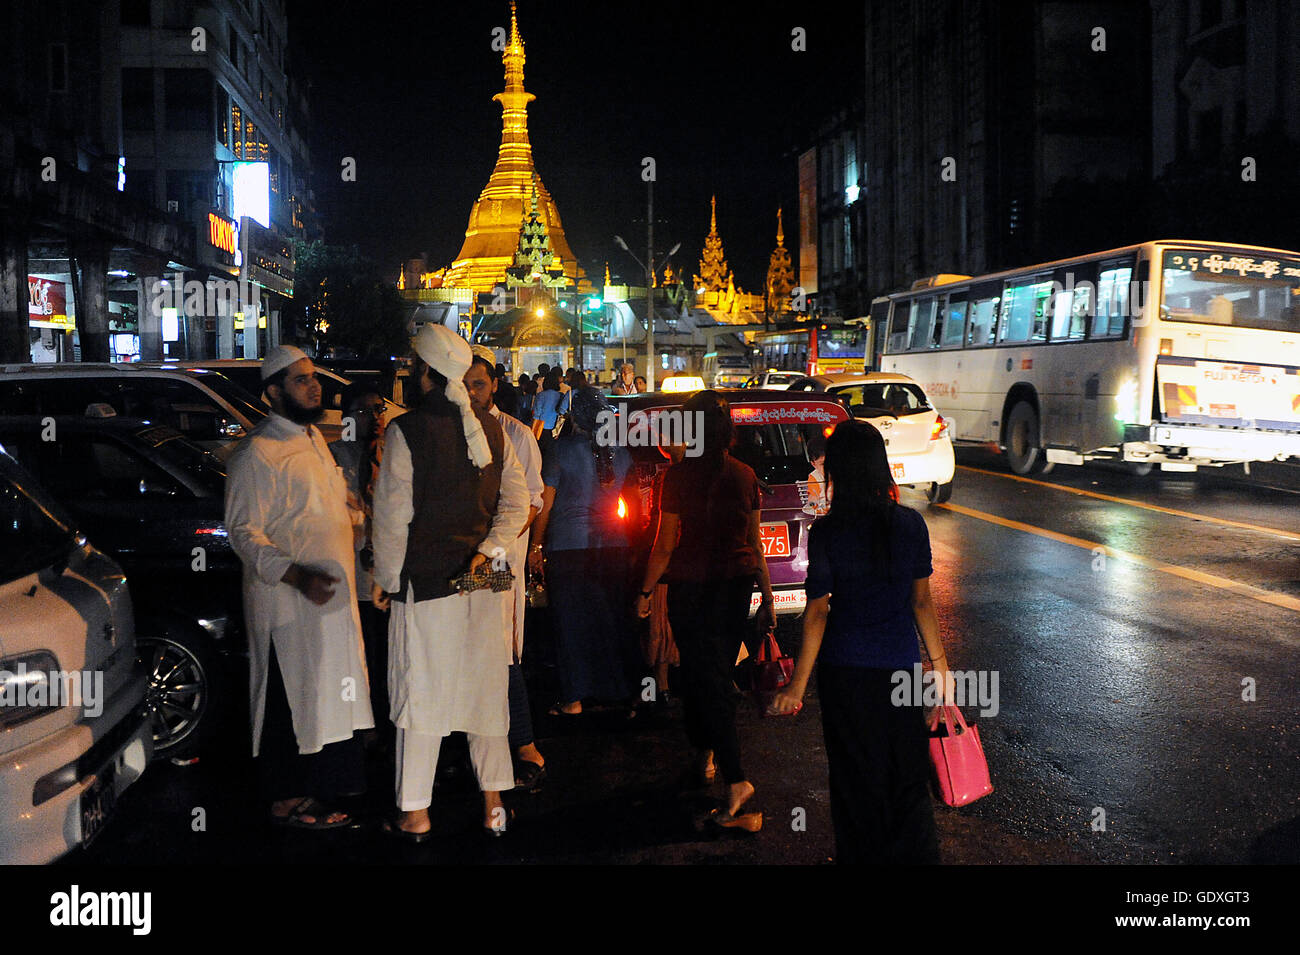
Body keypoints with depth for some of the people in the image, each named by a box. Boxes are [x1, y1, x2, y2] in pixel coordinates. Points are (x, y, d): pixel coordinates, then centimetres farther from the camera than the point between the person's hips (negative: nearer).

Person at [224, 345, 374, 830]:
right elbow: (244, 532, -19)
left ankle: (311, 789, 26)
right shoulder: (257, 452, -15)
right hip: (288, 602, -9)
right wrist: (298, 576, -29)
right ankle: (286, 802, 11)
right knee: (292, 698, -1)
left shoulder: (313, 437, 14)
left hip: (332, 595, 9)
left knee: (323, 695, 14)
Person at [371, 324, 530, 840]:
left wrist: (384, 578, 0)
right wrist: (487, 551, 0)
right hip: (483, 582, 5)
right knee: (485, 689, 13)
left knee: (420, 694, 4)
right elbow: (516, 502, 6)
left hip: (424, 583, -5)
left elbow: (392, 514, -10)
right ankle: (493, 804, 20)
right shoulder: (490, 428, 6)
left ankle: (415, 813, 12)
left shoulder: (406, 430, -11)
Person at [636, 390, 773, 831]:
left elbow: (665, 544, -9)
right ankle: (707, 750, 32)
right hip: (736, 584, 4)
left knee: (702, 675, -3)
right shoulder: (745, 476, 1)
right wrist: (767, 597, 11)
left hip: (690, 585, -4)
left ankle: (735, 778, -13)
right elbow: (755, 543, 4)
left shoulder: (679, 476, -11)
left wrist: (645, 591, 2)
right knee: (718, 674, 18)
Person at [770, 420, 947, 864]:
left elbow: (817, 613, -12)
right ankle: (915, 854, 23)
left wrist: (798, 684, -6)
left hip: (846, 669, -2)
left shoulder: (826, 533, -13)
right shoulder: (911, 524, -5)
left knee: (856, 779, 13)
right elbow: (922, 601, 0)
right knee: (907, 777, 15)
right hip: (901, 664, 2)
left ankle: (864, 854, 25)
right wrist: (939, 662, 10)